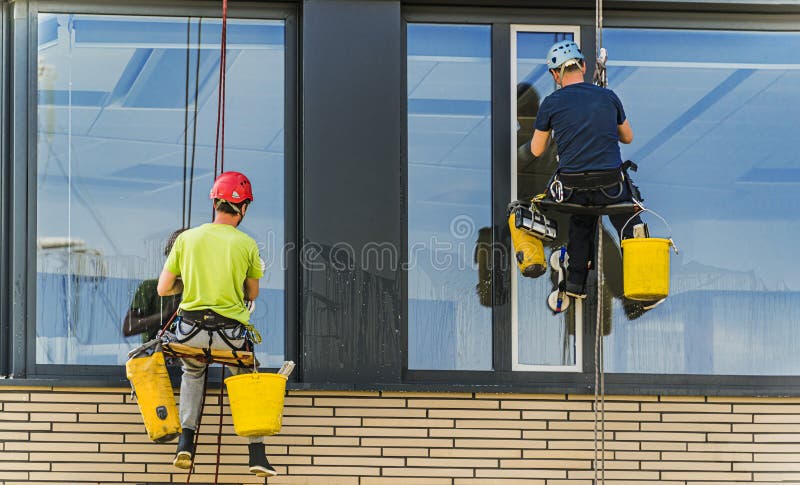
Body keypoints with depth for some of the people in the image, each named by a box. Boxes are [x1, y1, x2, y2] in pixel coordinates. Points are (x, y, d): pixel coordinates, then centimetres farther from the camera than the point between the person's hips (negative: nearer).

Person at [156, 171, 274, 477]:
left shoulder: (187, 238, 3)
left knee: (192, 374, 32)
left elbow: (163, 290, 5)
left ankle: (186, 441, 18)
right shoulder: (246, 244, -1)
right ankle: (257, 454, 13)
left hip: (190, 332, 2)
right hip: (231, 333, -1)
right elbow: (252, 294, 11)